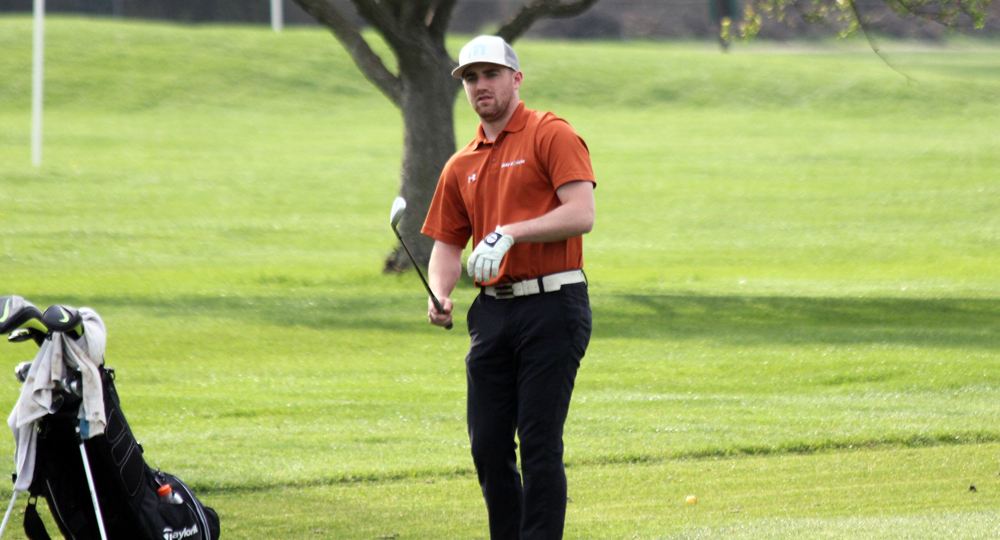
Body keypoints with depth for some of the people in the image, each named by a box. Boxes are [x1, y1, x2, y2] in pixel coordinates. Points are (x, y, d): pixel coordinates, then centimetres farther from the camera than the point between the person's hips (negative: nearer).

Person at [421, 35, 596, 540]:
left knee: (539, 442, -8)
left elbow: (581, 214, -13)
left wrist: (511, 233, -19)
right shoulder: (461, 166, 17)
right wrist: (441, 295, 1)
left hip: (551, 307, -7)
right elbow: (448, 242, 20)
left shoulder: (551, 135, -3)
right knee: (488, 444, 5)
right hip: (493, 311, 7)